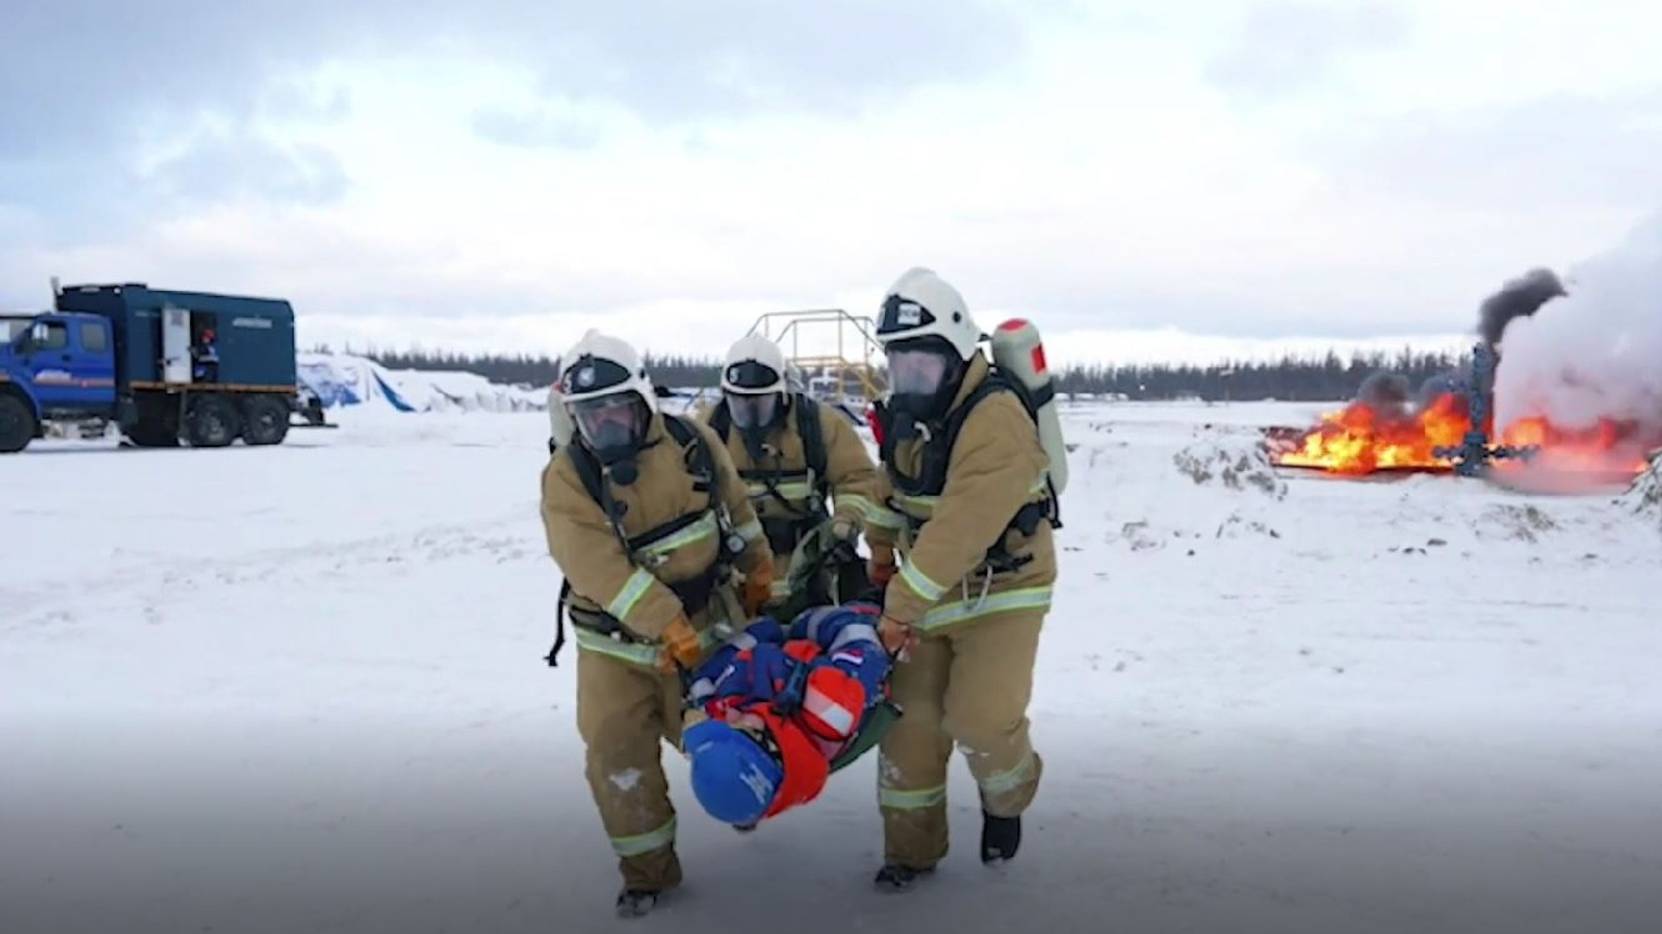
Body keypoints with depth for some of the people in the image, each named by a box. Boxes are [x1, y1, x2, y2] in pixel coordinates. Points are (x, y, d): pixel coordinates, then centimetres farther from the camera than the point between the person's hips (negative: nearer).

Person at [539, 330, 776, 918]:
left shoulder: (693, 443, -9)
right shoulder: (567, 478, -18)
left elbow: (736, 505, 9)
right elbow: (599, 568, -26)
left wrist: (758, 570, 17)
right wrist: (668, 626, -31)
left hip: (704, 625, 1)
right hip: (616, 641, -1)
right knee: (615, 752, -4)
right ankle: (648, 868, 16)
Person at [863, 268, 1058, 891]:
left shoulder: (995, 419, -27)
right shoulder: (907, 413, 0)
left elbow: (959, 530, -33)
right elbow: (892, 490, 18)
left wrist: (901, 607, -32)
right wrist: (881, 556, 12)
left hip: (1001, 591, -7)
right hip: (929, 593, 7)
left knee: (981, 718, -16)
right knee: (909, 716, 5)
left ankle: (1007, 798, 19)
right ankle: (911, 846, 23)